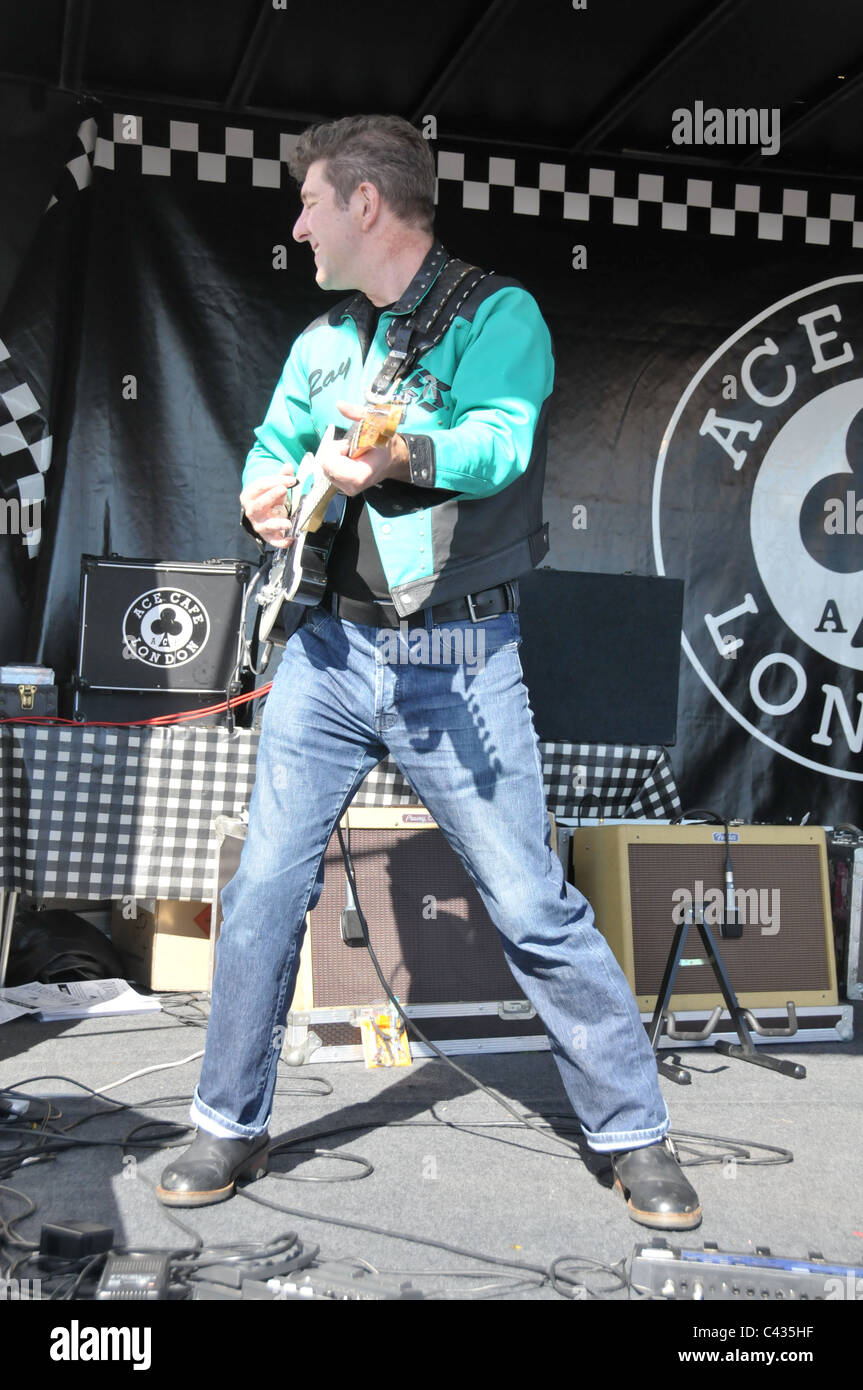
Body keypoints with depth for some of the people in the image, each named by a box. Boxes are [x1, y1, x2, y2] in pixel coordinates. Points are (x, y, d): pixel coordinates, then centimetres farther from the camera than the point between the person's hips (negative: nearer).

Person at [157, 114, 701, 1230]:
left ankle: (635, 1135, 12)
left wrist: (409, 455, -41)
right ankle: (231, 1127, 20)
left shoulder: (498, 312, -3)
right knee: (265, 888, 3)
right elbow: (272, 453, 14)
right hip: (328, 648, 5)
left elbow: (501, 437, -20)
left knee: (532, 905, -4)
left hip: (459, 658, -5)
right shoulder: (320, 343, 17)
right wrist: (267, 496, -10)